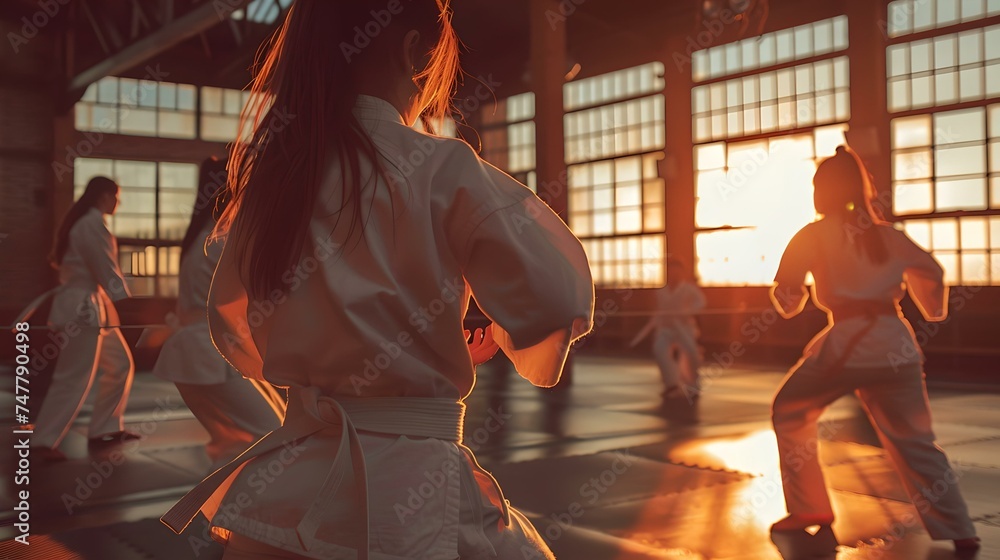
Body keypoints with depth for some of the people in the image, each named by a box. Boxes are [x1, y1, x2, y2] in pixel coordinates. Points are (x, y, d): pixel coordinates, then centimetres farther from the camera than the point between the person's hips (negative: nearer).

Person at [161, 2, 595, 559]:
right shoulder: (441, 170, -13)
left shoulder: (271, 172, 4)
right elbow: (557, 303, -12)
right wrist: (500, 337, 10)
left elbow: (233, 326, 17)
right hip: (407, 500, -5)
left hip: (281, 485, 6)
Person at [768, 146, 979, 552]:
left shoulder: (813, 235, 2)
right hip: (896, 343, 5)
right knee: (914, 440, 17)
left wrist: (792, 301, 26)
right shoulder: (888, 234, 14)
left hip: (846, 343, -4)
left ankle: (807, 510, 18)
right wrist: (935, 312, 44)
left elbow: (787, 299, 2)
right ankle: (958, 531, 11)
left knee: (790, 413, 17)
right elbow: (931, 272, 25)